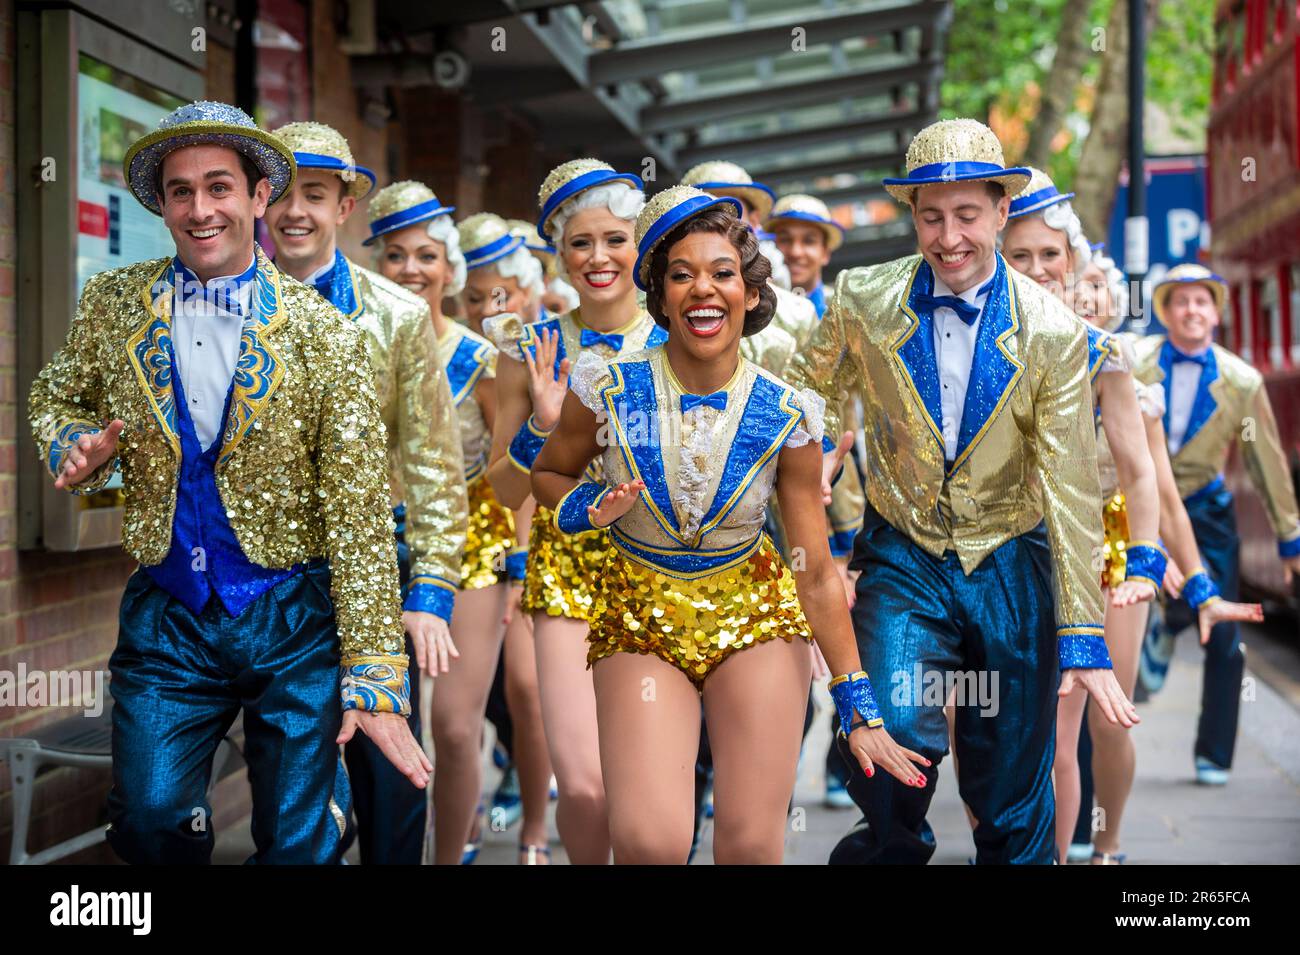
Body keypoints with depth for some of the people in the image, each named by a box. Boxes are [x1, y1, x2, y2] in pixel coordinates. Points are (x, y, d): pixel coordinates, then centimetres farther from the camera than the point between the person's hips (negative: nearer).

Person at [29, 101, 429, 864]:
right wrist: (75, 445, -6)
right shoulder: (112, 305, 1)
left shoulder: (324, 333, -8)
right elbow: (54, 399, 19)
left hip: (293, 622, -2)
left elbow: (360, 517, -9)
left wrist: (375, 684, -13)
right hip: (167, 615, 2)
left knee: (300, 844, 2)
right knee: (149, 826, 0)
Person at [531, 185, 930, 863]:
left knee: (751, 844, -6)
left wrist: (857, 708, -4)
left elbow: (817, 574, -4)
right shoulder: (608, 389, -11)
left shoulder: (787, 417, -10)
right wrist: (592, 508, -14)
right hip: (638, 625, -1)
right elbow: (547, 474, 9)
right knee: (650, 841, -19)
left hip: (755, 621, 1)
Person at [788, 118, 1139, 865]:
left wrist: (1084, 638, -14)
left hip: (1011, 569, 0)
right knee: (894, 737, -22)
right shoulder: (864, 301, -7)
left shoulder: (1055, 334, -10)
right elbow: (813, 393, 13)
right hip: (903, 558, 0)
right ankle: (892, 847, 8)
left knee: (1014, 806, 6)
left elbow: (1072, 490, -11)